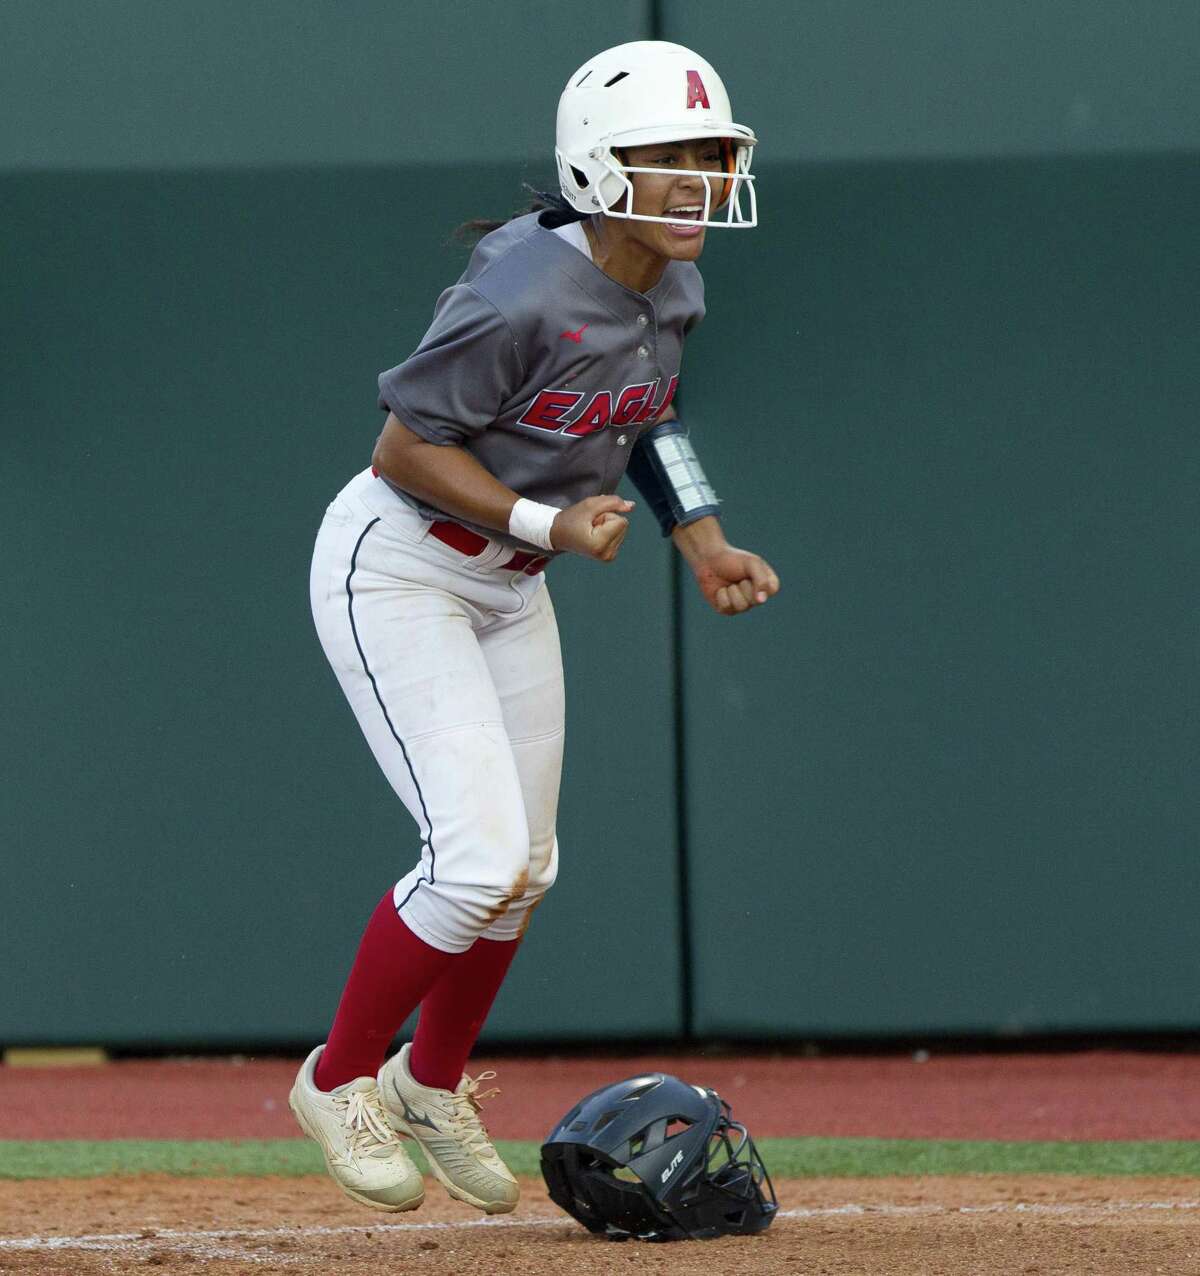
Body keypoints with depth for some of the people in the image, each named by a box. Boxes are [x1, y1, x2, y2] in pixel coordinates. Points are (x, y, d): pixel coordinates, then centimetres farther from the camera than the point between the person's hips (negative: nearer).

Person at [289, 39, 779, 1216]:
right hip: (394, 567, -8)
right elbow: (406, 447, -23)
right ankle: (336, 1081, 4)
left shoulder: (673, 292, -4)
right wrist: (548, 522, -29)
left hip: (506, 583, 8)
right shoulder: (524, 299, -29)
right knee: (482, 855, -16)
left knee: (524, 870, 12)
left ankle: (431, 1086, 35)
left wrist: (703, 543, 4)